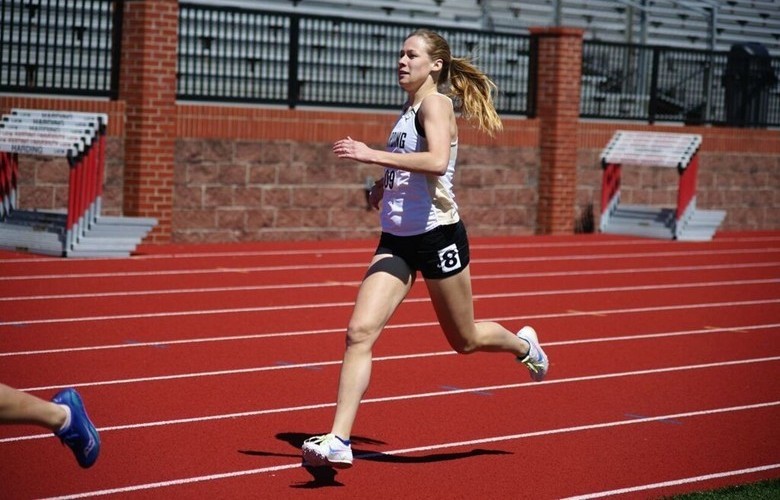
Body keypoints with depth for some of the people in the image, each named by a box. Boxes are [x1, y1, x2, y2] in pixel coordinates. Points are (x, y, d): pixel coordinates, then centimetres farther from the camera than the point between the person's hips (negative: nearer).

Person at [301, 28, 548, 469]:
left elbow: (437, 161, -30)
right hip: (396, 241, 7)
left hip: (438, 237, -7)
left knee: (464, 340, 12)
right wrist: (384, 187, 12)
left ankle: (523, 345, 44)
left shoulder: (436, 103, -11)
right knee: (360, 332, -10)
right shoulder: (409, 110, 13)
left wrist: (372, 155, -32)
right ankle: (338, 441, -14)